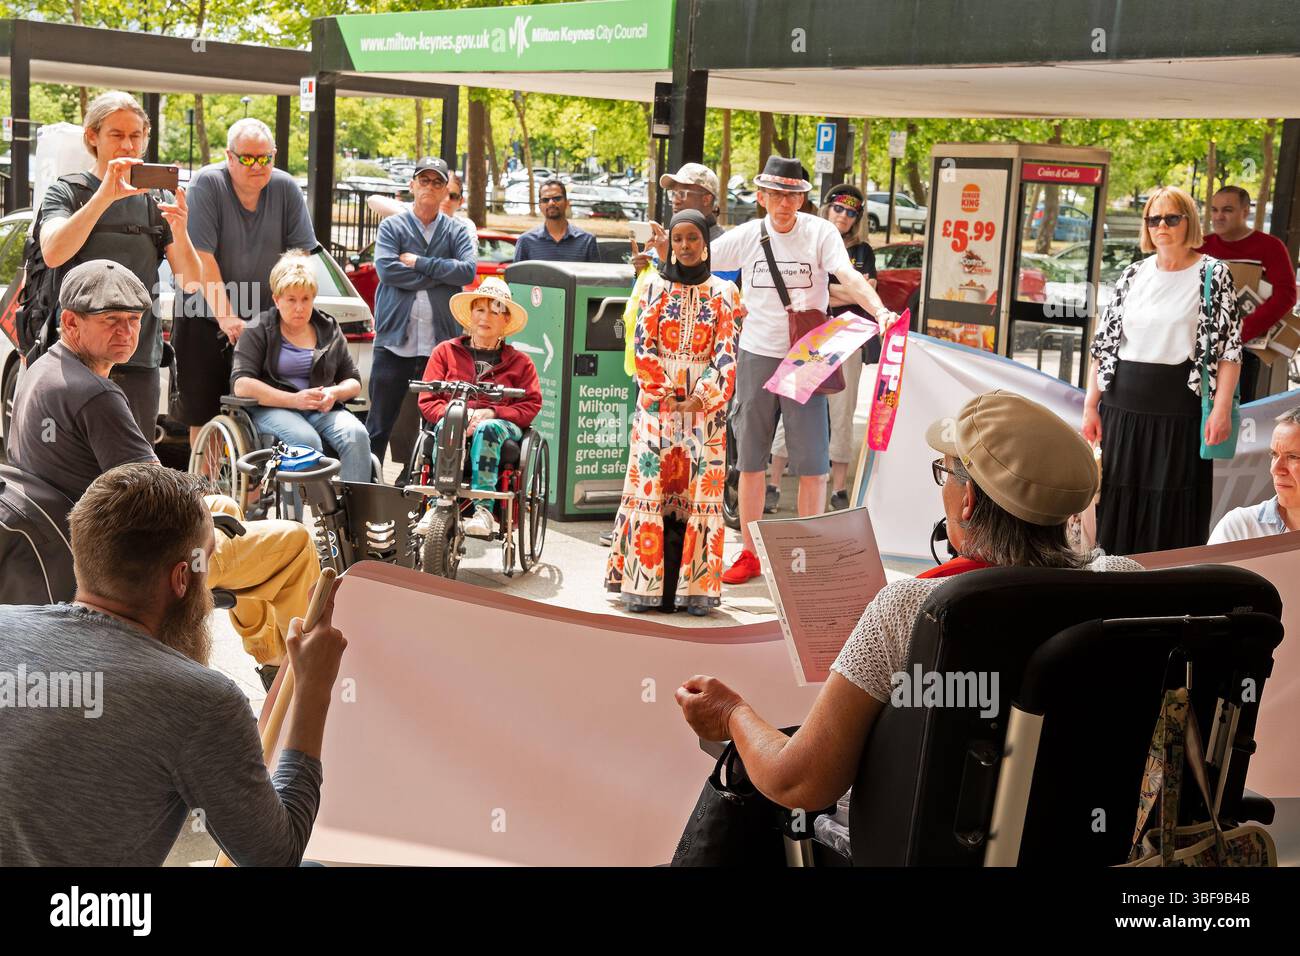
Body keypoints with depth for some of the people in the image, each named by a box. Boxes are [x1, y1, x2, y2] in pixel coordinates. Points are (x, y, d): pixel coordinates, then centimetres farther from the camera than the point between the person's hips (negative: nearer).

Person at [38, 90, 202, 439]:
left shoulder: (160, 200, 12)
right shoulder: (66, 192, 4)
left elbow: (190, 283, 3)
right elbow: (52, 253, -16)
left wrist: (180, 233, -18)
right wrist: (106, 195, -25)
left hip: (140, 363, 3)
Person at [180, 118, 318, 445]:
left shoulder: (286, 189, 0)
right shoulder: (207, 184, -10)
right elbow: (202, 258, -17)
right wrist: (226, 317, -23)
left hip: (264, 319, 2)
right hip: (205, 318, -2)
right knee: (203, 414, 1)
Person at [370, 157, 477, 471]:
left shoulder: (456, 231, 12)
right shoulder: (392, 226, 8)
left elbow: (469, 269, -6)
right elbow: (386, 268, -10)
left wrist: (419, 263, -8)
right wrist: (440, 275, -7)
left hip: (440, 343, 2)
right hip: (395, 341, -1)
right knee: (379, 424, 1)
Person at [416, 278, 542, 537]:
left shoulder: (520, 362, 18)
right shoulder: (446, 351, 19)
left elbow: (531, 406, 5)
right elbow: (428, 401, 10)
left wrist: (491, 412, -13)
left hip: (502, 424, -1)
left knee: (488, 428, -37)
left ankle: (483, 509, -45)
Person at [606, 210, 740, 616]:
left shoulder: (723, 293, 6)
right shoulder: (655, 288, 8)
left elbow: (726, 355, -1)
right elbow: (644, 347, 1)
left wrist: (699, 399, -13)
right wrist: (666, 395, -10)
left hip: (705, 406, 0)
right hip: (656, 402, 0)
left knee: (700, 490, -2)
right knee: (650, 486, -4)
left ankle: (695, 586, 1)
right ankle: (642, 584, 0)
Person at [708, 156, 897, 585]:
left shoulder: (820, 233, -4)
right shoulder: (748, 235, 4)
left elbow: (849, 277, -18)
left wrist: (880, 311, -35)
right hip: (756, 355, 3)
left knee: (812, 461, -2)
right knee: (749, 458, 8)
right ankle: (749, 555, 20)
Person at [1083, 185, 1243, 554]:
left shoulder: (1214, 275, -1)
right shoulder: (1133, 275, 11)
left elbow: (1229, 347, -5)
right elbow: (1104, 343, 11)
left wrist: (1221, 409, -13)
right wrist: (1091, 404, 6)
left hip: (1178, 409, -4)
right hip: (1123, 404, 4)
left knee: (1171, 508, 0)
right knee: (1118, 502, 7)